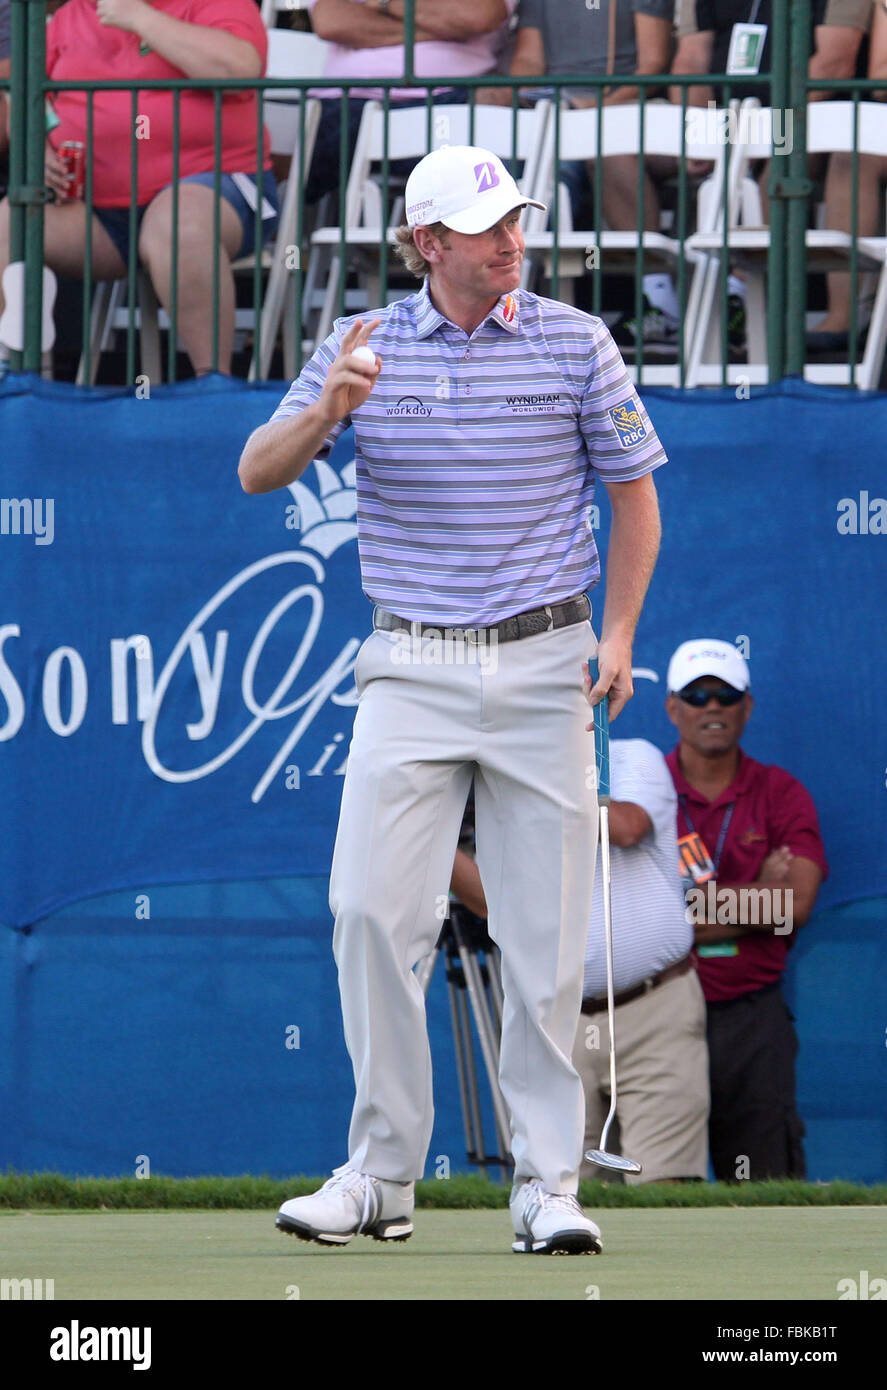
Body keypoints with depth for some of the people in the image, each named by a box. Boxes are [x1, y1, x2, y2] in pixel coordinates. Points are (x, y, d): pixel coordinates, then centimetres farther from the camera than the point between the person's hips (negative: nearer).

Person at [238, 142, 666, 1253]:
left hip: (542, 668, -1)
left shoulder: (574, 343, 2)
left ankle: (547, 1183, 4)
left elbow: (633, 492, 8)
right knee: (372, 910, -9)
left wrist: (619, 634, -3)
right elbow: (258, 473, 1)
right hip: (411, 671, 1)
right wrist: (326, 411, -20)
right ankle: (382, 1173, -1)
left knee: (544, 933, -1)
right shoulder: (365, 347, 4)